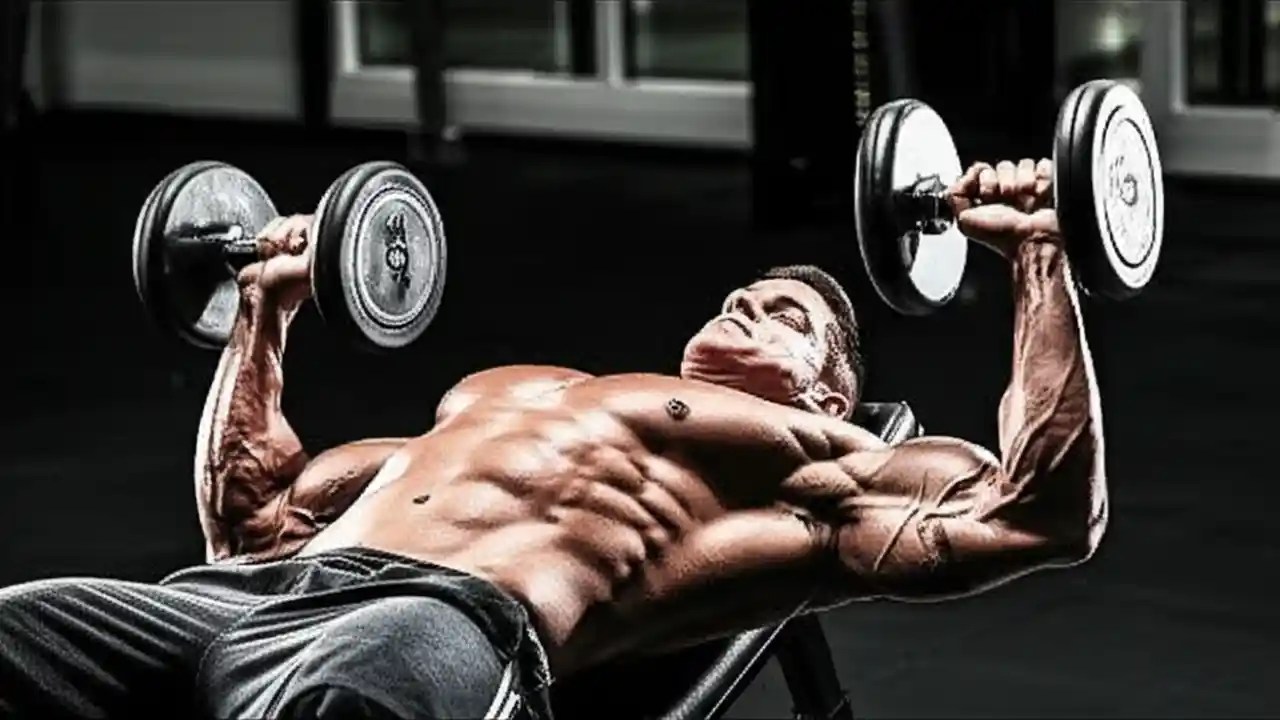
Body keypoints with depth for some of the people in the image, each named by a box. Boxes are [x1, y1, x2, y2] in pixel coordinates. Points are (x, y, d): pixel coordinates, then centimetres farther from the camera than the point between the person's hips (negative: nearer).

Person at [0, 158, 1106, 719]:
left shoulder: (814, 462, 23)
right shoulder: (492, 394, 42)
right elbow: (247, 516, 46)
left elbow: (1042, 511, 7)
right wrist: (264, 311, 49)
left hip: (454, 622, -7)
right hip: (237, 599, 7)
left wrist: (1039, 259, 10)